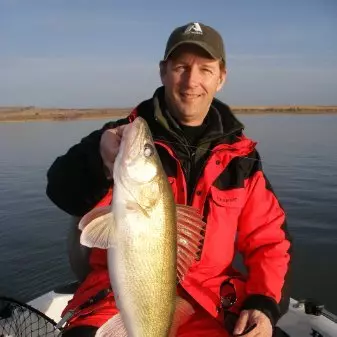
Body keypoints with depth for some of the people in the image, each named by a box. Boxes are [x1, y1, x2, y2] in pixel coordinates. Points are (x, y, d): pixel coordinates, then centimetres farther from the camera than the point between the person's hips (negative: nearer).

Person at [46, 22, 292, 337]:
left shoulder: (240, 156, 5)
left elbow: (269, 239, 10)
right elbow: (66, 194, -20)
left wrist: (264, 303, -6)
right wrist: (100, 161, -42)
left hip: (208, 301, 3)